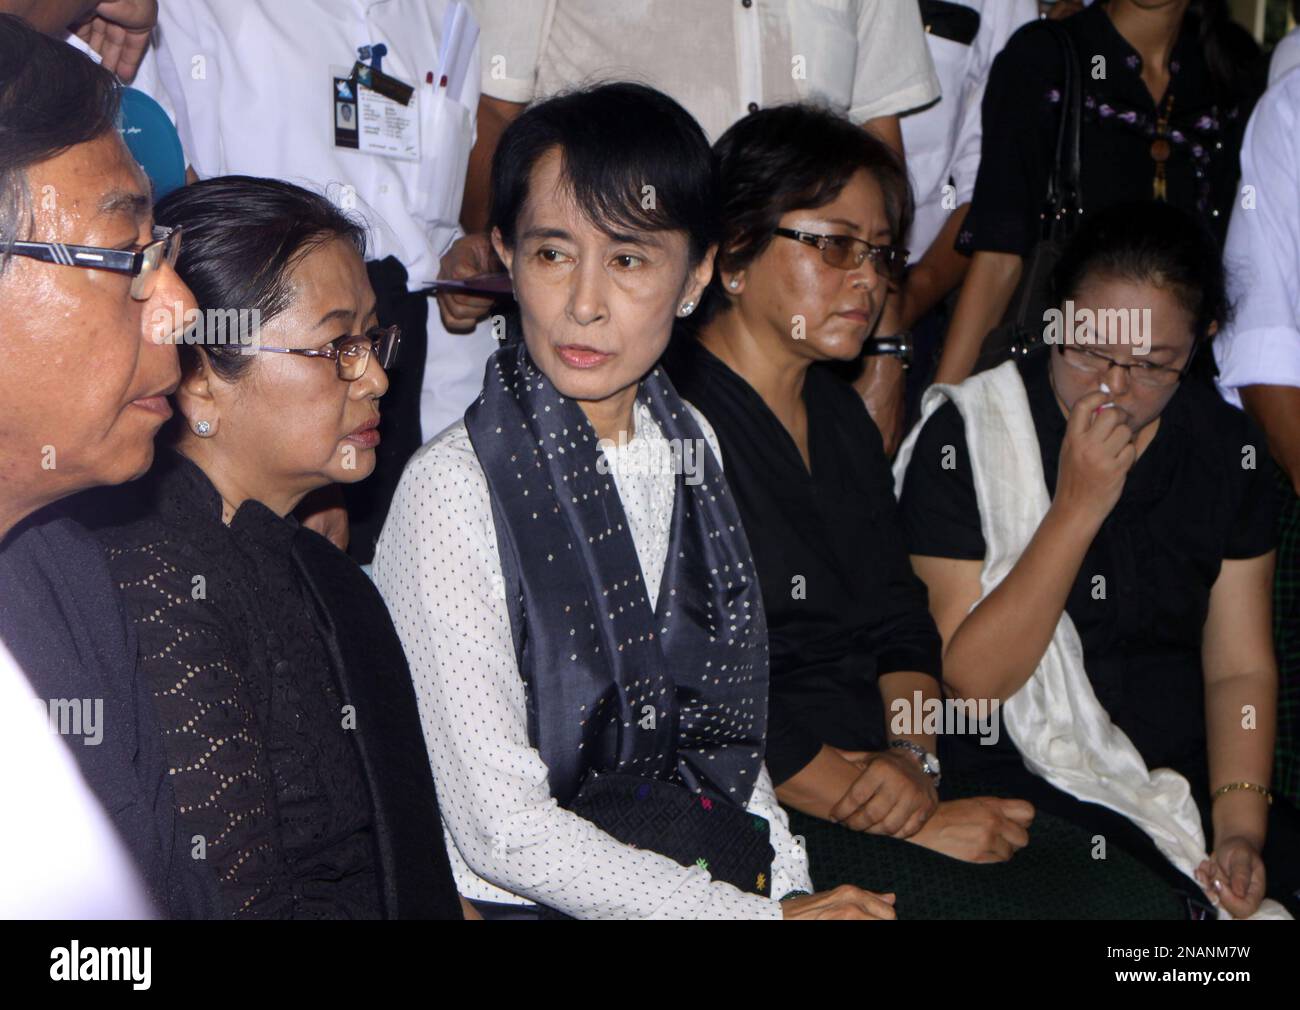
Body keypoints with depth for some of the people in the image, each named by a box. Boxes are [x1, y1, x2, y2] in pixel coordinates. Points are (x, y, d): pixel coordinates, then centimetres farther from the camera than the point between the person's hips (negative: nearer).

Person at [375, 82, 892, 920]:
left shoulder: (686, 443, 8)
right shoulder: (454, 490, -12)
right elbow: (505, 833, -14)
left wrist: (792, 887, -1)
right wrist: (766, 915, -14)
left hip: (730, 879, 6)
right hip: (530, 900, -6)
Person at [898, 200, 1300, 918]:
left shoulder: (1227, 448, 5)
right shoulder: (964, 438, -8)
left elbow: (1240, 669, 7)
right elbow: (968, 680, -13)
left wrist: (1239, 828, -8)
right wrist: (1077, 508, -19)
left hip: (1189, 772, 4)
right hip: (1021, 776, -4)